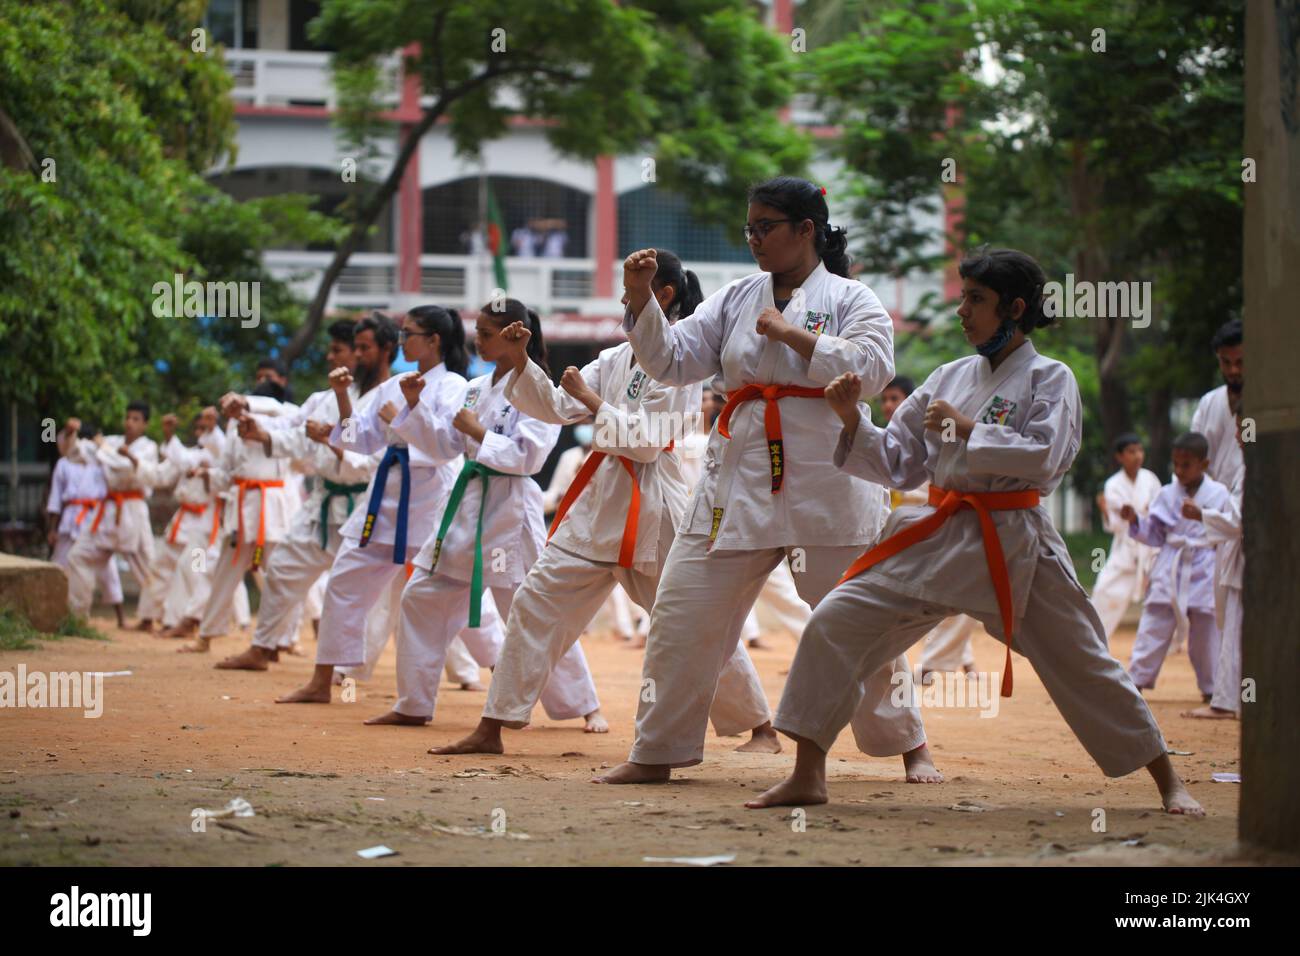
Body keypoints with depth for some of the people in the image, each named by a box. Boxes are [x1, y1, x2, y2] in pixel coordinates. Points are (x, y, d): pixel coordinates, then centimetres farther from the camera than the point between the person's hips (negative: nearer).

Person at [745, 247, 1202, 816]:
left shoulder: (1049, 378, -2)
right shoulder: (950, 378, 11)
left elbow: (1045, 459, -17)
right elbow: (896, 464, 13)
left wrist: (966, 430, -15)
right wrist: (852, 418, -2)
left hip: (1014, 544, -4)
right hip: (939, 538, 5)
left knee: (1081, 664, 0)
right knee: (834, 625, -8)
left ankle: (1168, 783, 17)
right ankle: (807, 778, -2)